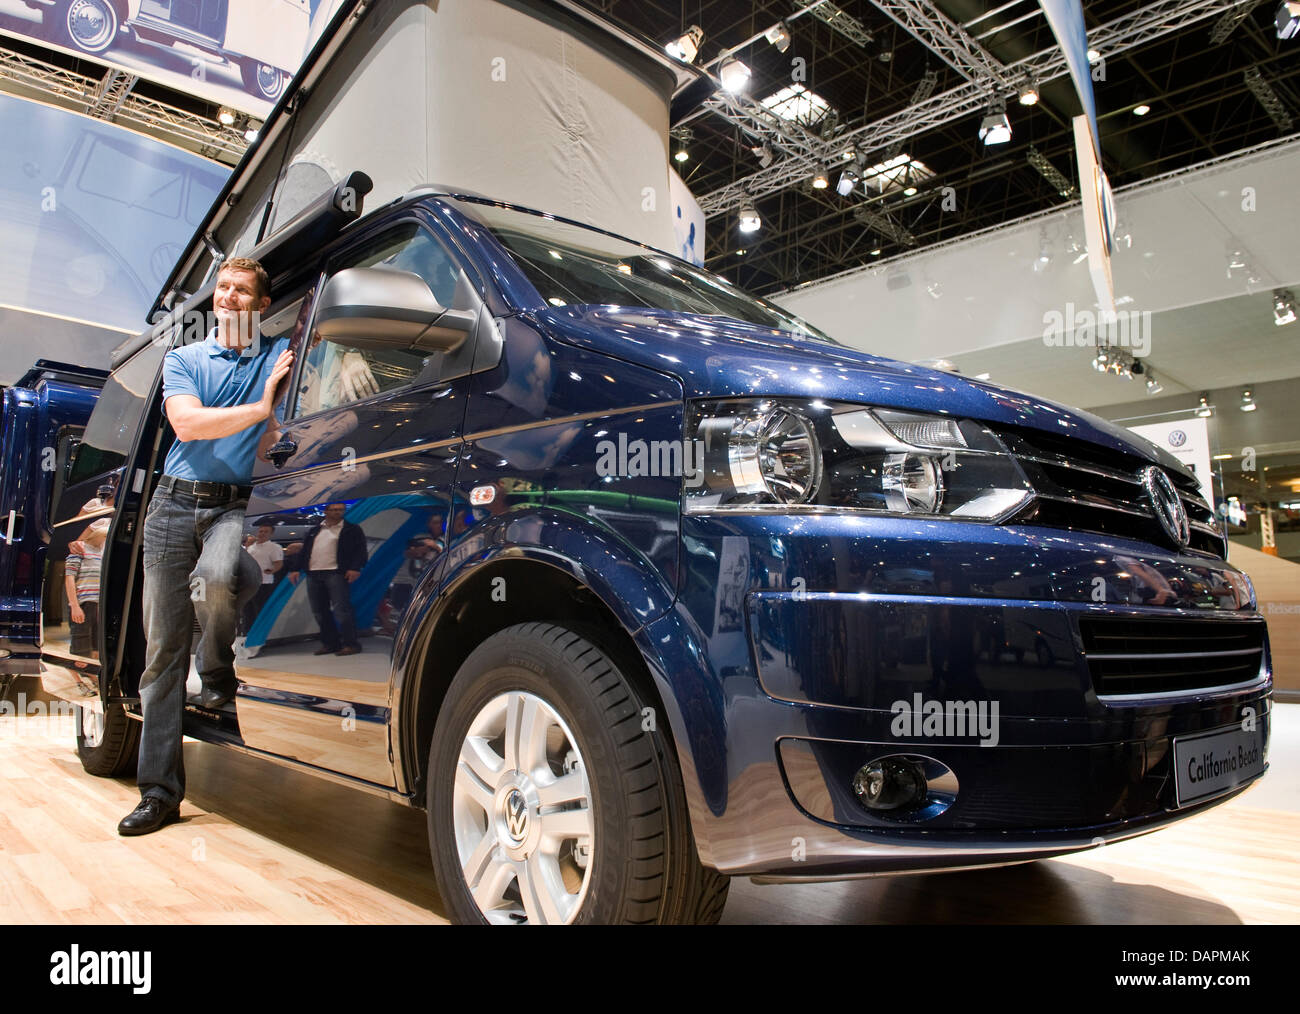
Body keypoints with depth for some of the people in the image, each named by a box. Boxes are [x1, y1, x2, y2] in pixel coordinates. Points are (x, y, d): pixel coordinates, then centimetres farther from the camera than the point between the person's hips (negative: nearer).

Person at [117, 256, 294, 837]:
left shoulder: (282, 356, 12)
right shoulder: (183, 359, 14)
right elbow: (188, 423, -5)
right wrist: (261, 408, -11)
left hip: (236, 506, -2)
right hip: (175, 503, 2)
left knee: (214, 578, -36)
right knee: (162, 646, 1)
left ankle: (218, 673, -1)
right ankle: (159, 791, 9)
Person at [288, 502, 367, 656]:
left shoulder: (352, 529, 5)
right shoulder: (315, 531, 21)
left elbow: (361, 550, -4)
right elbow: (304, 551, 22)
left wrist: (355, 568, -17)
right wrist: (297, 569, 12)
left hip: (336, 574, -6)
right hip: (313, 574, 6)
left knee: (341, 609, -12)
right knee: (319, 611, 7)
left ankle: (350, 644, -7)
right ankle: (330, 643, 15)